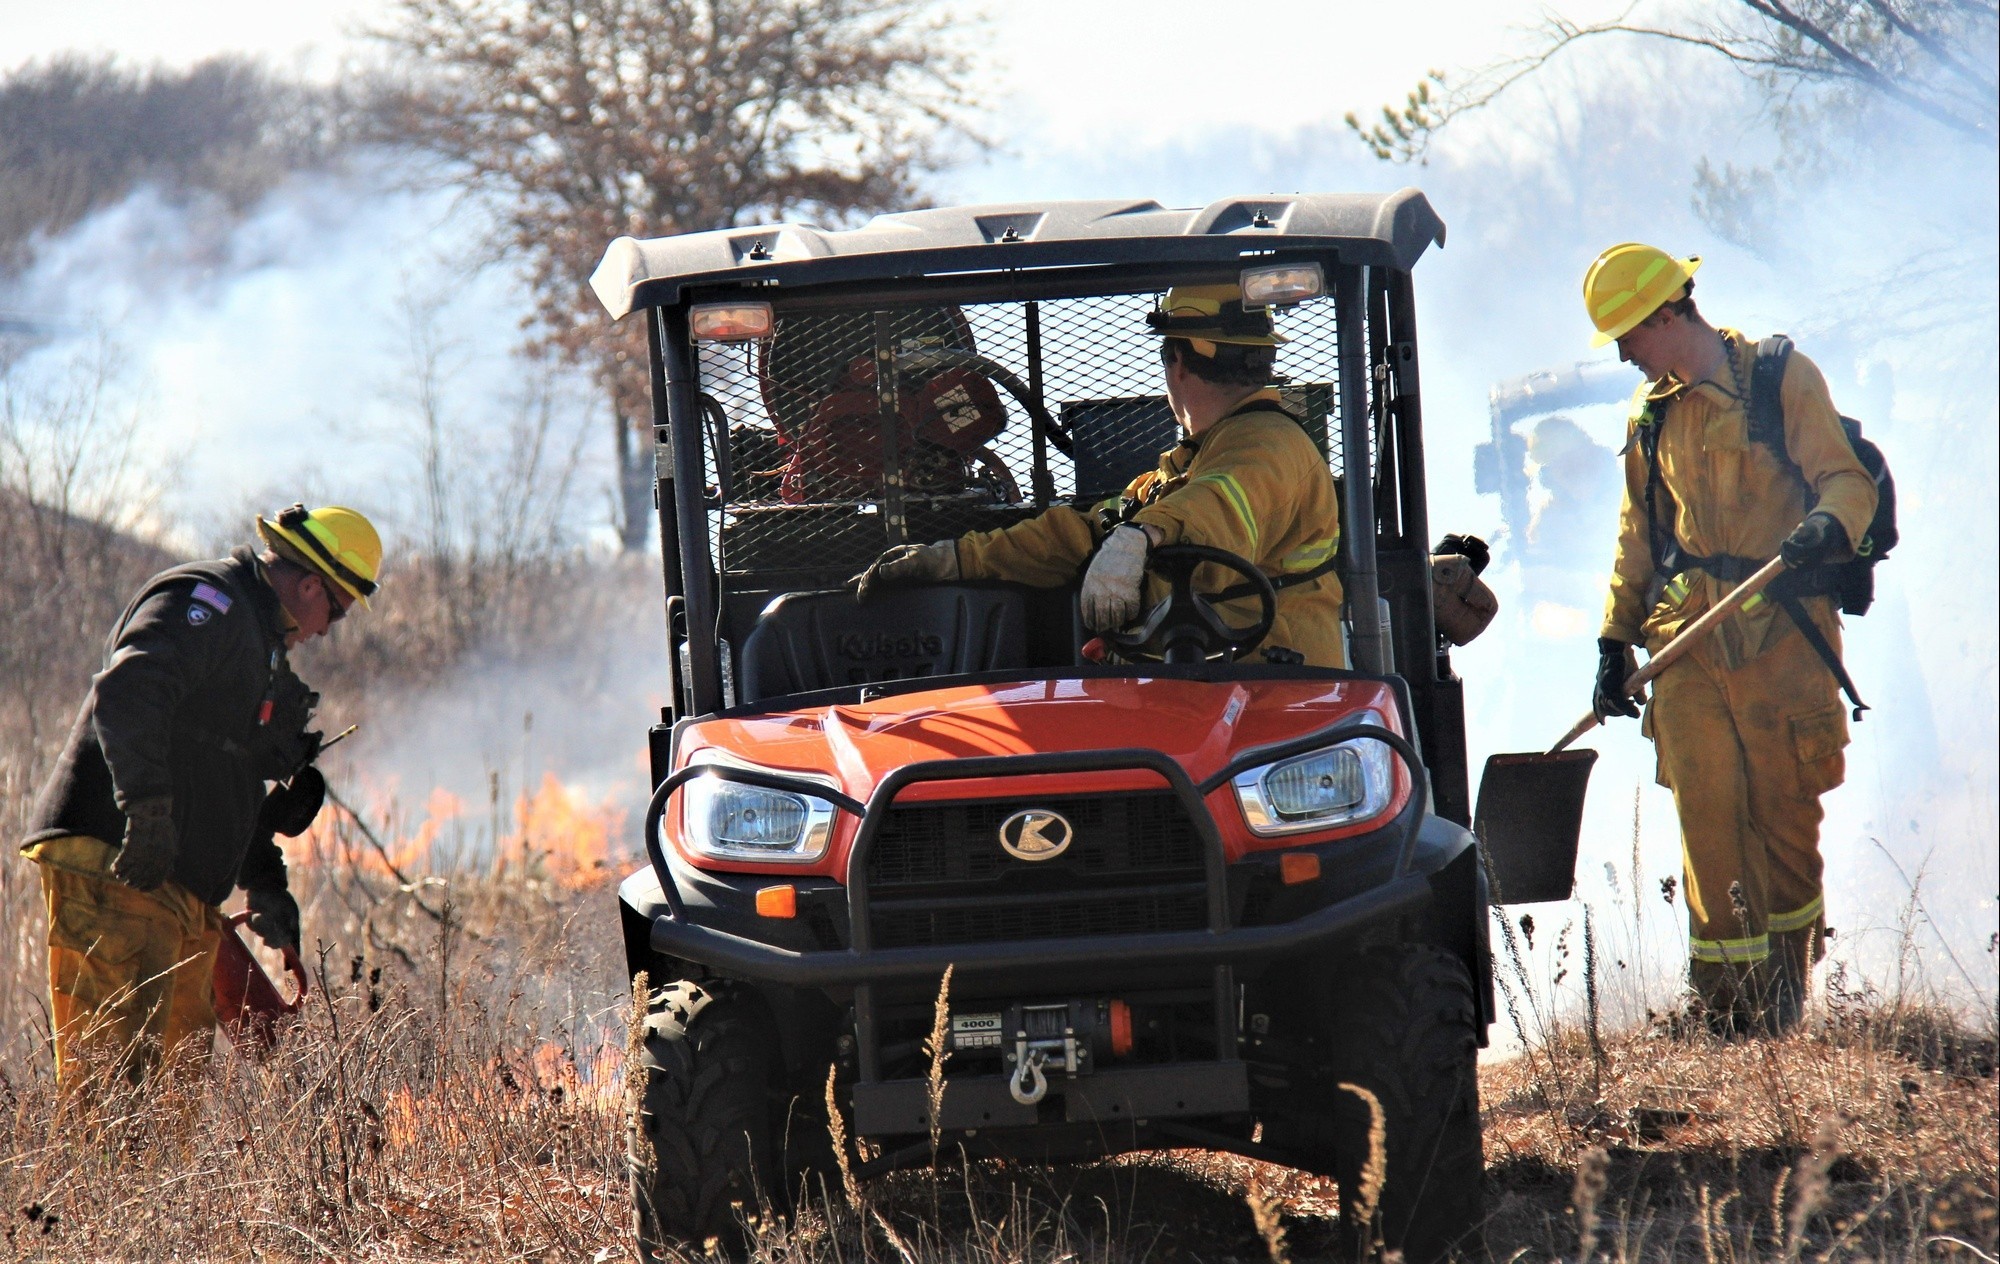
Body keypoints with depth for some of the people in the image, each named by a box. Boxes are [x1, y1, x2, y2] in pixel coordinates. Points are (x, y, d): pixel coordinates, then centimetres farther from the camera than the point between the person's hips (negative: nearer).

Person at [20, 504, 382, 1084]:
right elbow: (125, 692, -27)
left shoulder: (257, 637, 25)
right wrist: (147, 810, -33)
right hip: (112, 868, -11)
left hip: (181, 893, 11)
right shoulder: (207, 603, -9)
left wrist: (264, 882, 26)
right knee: (112, 1063, -16)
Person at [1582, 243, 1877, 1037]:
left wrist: (1828, 528, -26)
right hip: (1687, 638, 4)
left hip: (1779, 630, -4)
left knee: (1785, 807, 1)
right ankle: (1727, 993, -3)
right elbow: (1639, 533, 24)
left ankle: (1786, 991, 14)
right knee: (1706, 810, -5)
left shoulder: (1783, 379, 0)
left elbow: (1846, 477, -4)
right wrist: (1615, 639, 20)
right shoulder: (1651, 412, 18)